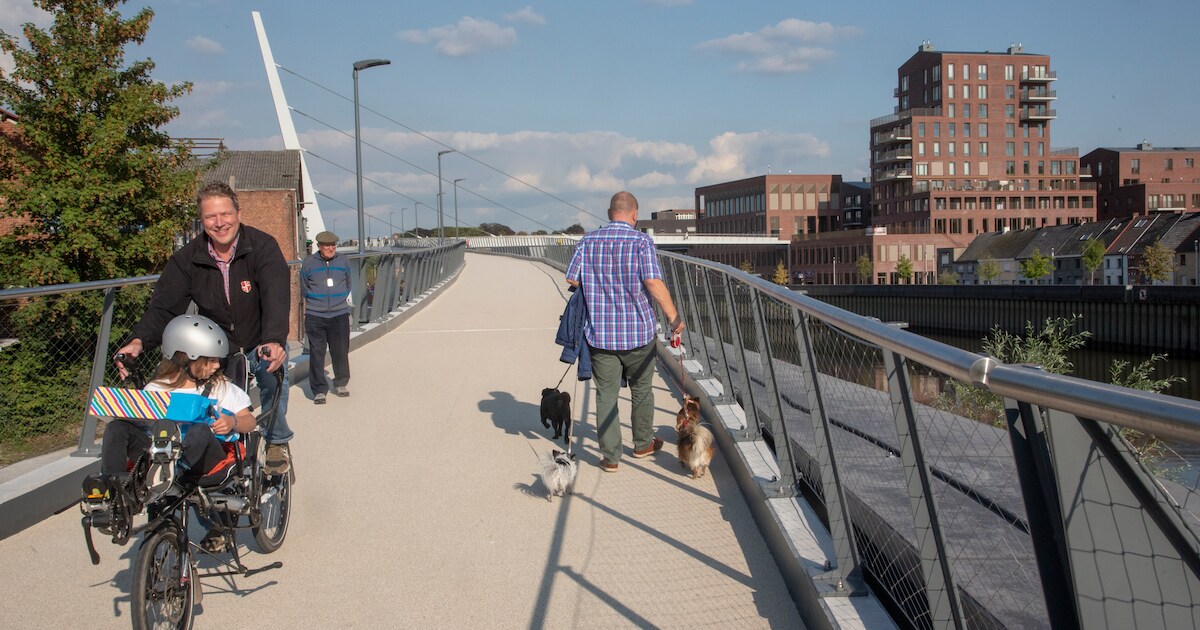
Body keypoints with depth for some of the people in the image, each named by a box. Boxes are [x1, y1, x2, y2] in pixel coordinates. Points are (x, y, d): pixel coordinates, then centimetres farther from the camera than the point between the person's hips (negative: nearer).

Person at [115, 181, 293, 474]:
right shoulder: (187, 258, -7)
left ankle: (277, 441, -7)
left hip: (262, 343, -3)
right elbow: (164, 305, -12)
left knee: (273, 370, -29)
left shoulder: (262, 246, -18)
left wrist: (274, 341, -51)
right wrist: (139, 341, -33)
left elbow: (276, 298, -32)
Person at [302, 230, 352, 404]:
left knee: (341, 351, 7)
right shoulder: (309, 263, 0)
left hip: (340, 315, 2)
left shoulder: (343, 262, 6)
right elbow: (304, 289, 12)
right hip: (315, 317, -2)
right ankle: (319, 390, 5)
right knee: (316, 353, -2)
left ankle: (341, 384, 25)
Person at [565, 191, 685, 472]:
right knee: (641, 390, 18)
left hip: (600, 333, 2)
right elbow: (653, 283, -17)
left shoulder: (588, 241, 1)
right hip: (638, 331, -2)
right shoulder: (641, 241, -9)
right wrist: (674, 317, -10)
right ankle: (643, 444, 32)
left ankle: (610, 457, 9)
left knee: (606, 395, 7)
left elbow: (572, 279, 2)